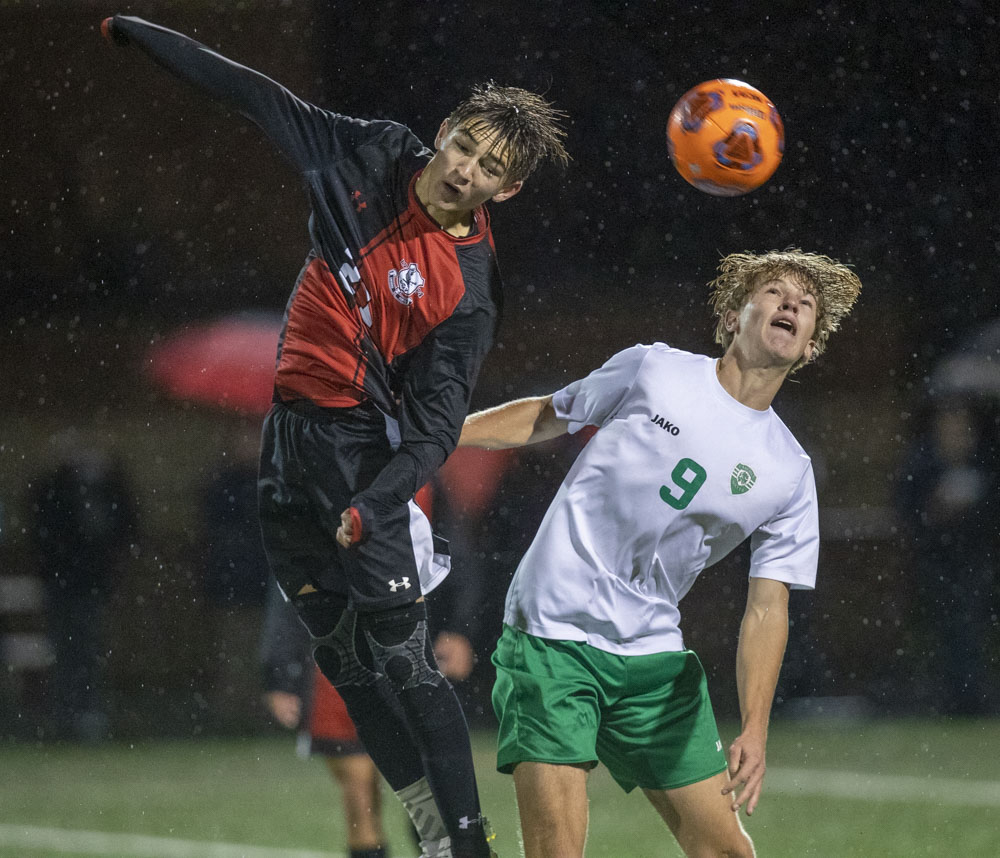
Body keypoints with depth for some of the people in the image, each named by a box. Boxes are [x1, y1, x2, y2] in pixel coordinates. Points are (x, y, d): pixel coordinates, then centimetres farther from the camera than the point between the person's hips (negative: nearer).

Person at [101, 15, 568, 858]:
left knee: (400, 658, -12)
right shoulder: (374, 158, 2)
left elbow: (438, 420, -17)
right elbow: (265, 100, 11)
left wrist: (373, 503, -33)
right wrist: (139, 33, 17)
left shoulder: (468, 288, -13)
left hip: (363, 440, -7)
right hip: (290, 434, 7)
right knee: (345, 659, 9)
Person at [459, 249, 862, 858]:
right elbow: (548, 417, 13)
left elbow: (767, 608, 1)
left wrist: (754, 730, -11)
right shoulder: (655, 371, -2)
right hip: (553, 634, -4)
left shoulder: (789, 474, 4)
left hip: (655, 658, 4)